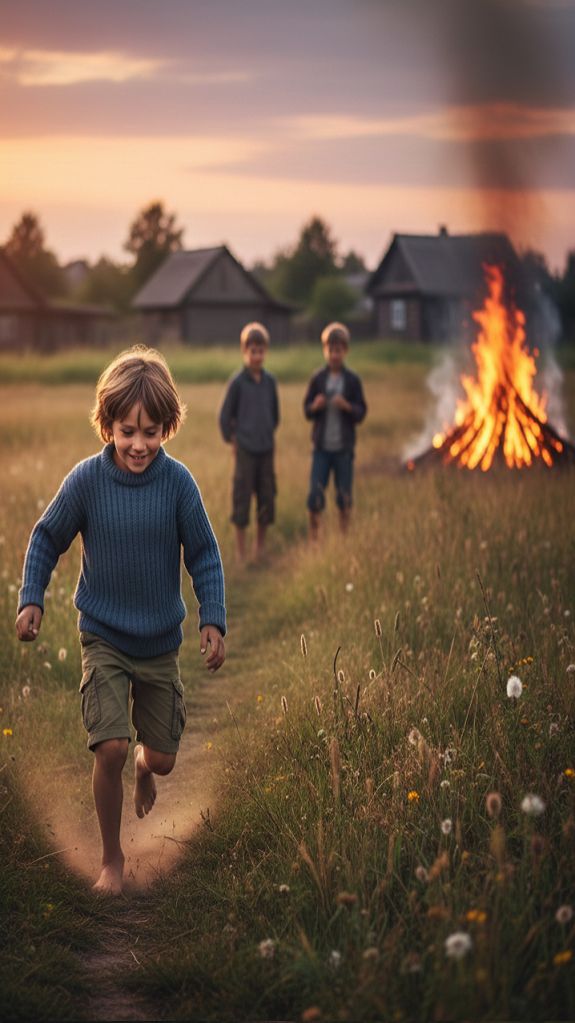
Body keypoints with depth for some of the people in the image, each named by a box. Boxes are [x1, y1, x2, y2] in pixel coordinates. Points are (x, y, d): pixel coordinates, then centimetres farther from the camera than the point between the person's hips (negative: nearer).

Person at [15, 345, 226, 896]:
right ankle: (111, 857, 9)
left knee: (162, 758, 10)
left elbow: (204, 556, -4)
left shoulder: (177, 480, -13)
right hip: (103, 637, -1)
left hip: (161, 641, 2)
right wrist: (30, 599, -9)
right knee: (110, 748, -15)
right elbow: (47, 539, 0)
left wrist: (213, 620, -12)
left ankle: (143, 768, 50)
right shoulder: (87, 478, -14)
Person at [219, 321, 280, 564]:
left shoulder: (270, 381, 5)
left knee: (267, 498, 8)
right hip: (245, 450, -4)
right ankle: (241, 552, 8)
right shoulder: (237, 382, -7)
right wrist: (232, 441, 1)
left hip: (266, 450, 4)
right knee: (242, 498, 0)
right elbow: (225, 416, -2)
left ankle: (260, 547, 22)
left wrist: (268, 434, 14)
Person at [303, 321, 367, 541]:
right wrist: (315, 406, -16)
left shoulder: (352, 380, 0)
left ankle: (345, 535, 20)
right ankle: (313, 537, 9)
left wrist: (347, 406, -18)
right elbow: (306, 410, 6)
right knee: (315, 493, -4)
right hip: (321, 446, 0)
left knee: (344, 495, 6)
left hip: (344, 447, 0)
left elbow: (362, 412, 1)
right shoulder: (317, 379, 2)